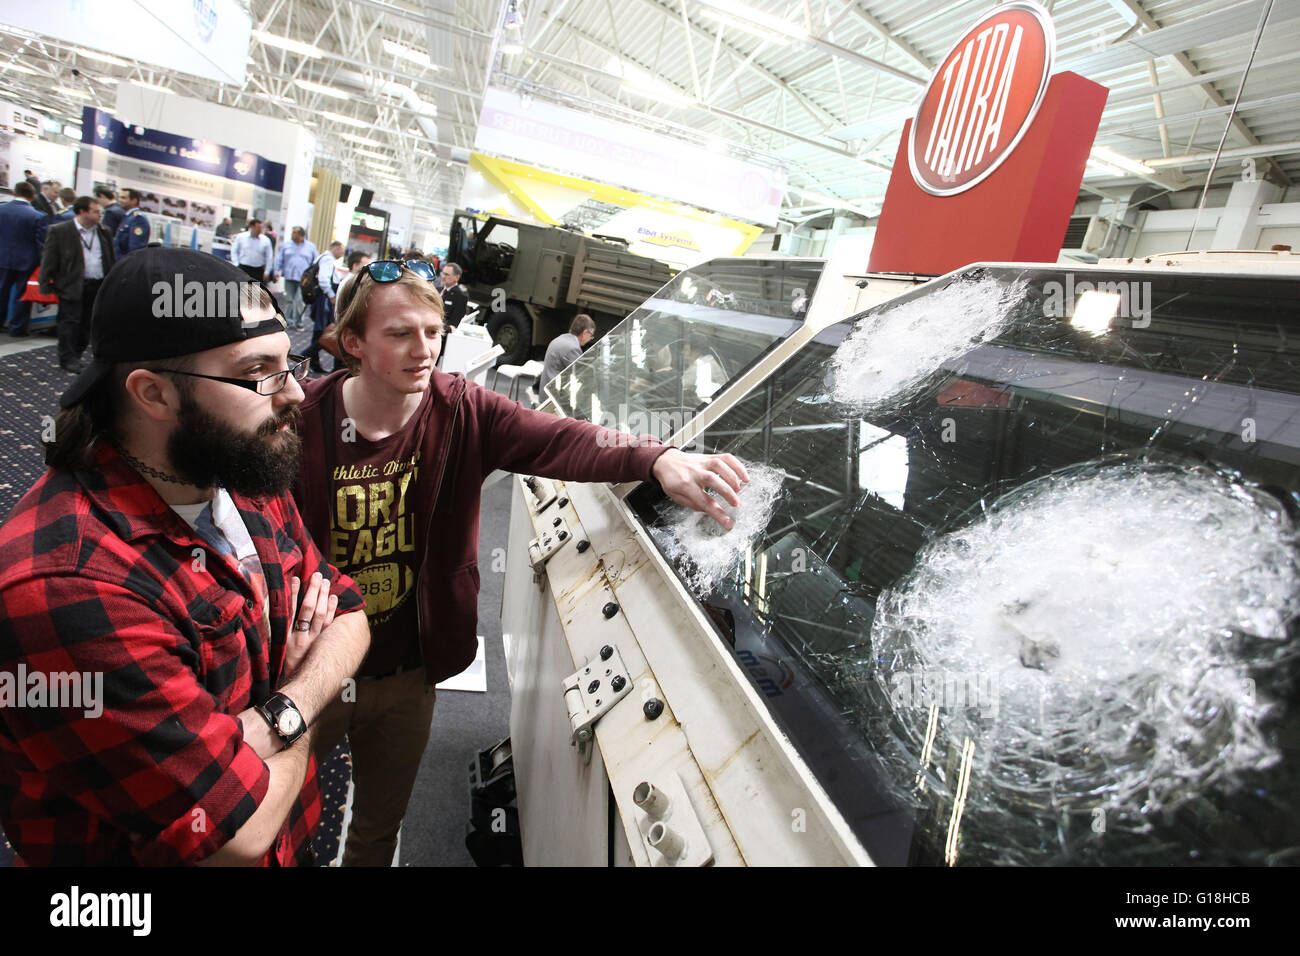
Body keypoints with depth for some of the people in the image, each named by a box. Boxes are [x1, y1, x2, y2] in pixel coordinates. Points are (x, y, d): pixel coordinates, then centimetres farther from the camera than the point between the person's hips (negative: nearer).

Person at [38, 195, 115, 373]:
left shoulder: (104, 233, 10)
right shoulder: (60, 231, -3)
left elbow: (111, 260, 14)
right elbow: (49, 259, -3)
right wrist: (46, 285, -8)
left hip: (98, 286, 4)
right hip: (72, 285, -4)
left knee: (88, 323, 10)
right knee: (70, 321, 0)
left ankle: (76, 354, 23)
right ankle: (68, 359, 7)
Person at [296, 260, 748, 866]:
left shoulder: (464, 412, -13)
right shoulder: (303, 418, -17)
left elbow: (558, 440, -27)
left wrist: (655, 458, -44)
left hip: (407, 674, 2)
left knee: (379, 827, 25)